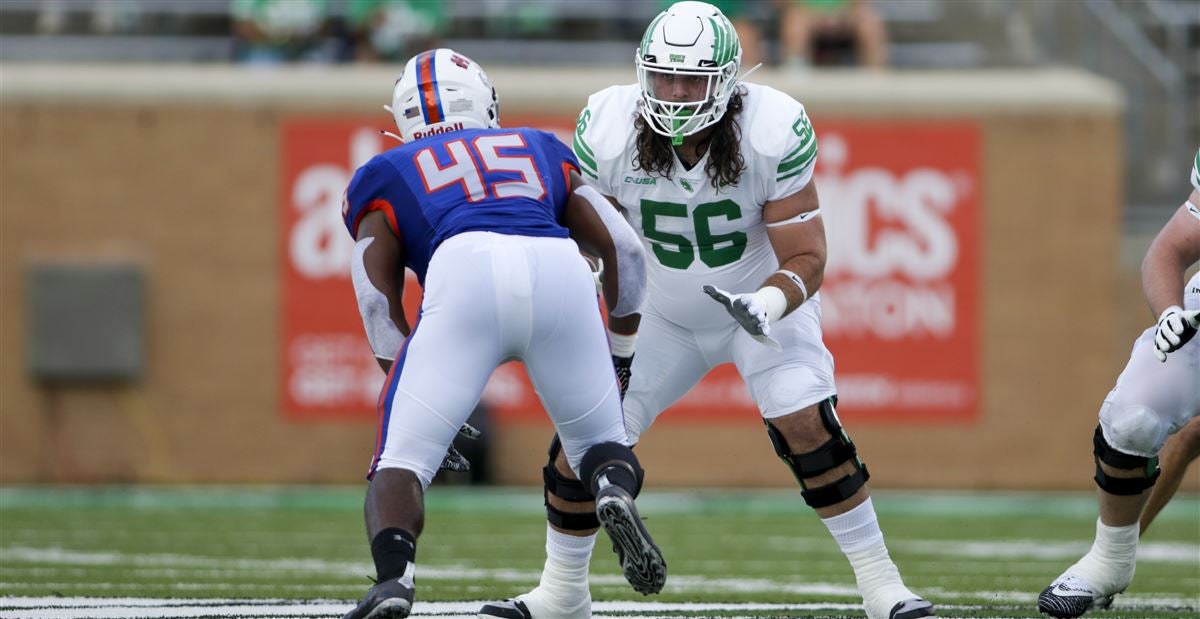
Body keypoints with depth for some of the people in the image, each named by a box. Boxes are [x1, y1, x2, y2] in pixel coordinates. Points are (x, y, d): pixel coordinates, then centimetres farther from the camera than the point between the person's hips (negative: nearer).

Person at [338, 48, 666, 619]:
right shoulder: (539, 150, 39)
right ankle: (616, 491, -14)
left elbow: (379, 299, 18)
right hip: (559, 268, 2)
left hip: (465, 272, -2)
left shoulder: (385, 175, 32)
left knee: (401, 462, 3)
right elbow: (623, 249, 33)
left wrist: (436, 409, 23)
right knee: (598, 443, 21)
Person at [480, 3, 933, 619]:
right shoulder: (607, 133, -24)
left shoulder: (773, 135, -29)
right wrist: (615, 345, -15)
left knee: (807, 425, -23)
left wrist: (765, 308, -43)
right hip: (666, 315, 2)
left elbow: (806, 257, -24)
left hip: (764, 300, -2)